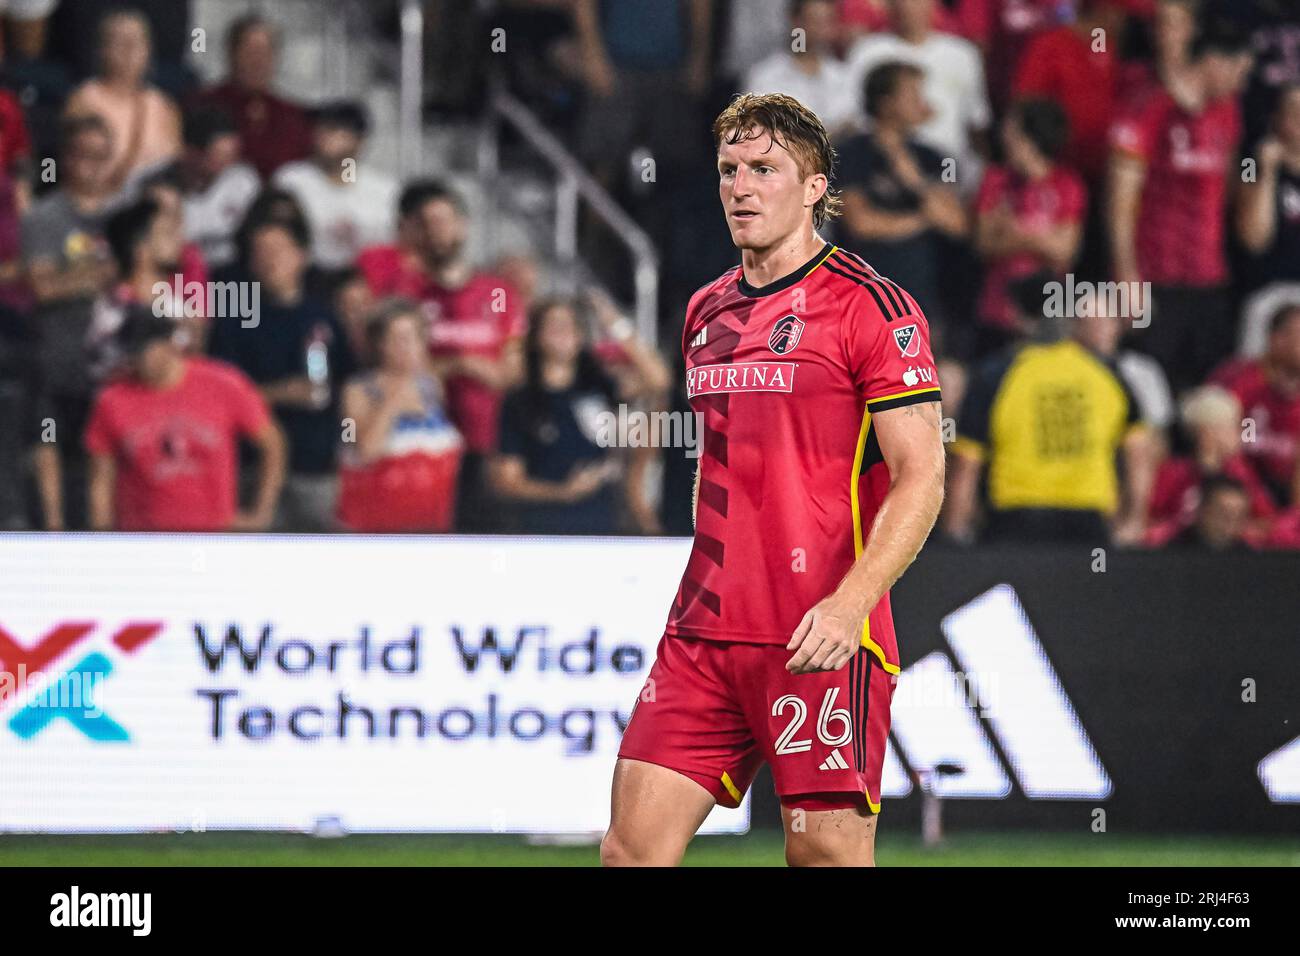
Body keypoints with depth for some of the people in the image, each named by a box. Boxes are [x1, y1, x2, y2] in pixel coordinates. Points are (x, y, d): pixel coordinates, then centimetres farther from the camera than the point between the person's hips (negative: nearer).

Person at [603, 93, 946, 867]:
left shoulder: (871, 305, -6)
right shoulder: (707, 312, 15)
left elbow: (921, 476, -11)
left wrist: (851, 604, -22)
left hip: (821, 639, -6)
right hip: (703, 632, 6)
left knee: (829, 850, -5)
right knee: (633, 845, -1)